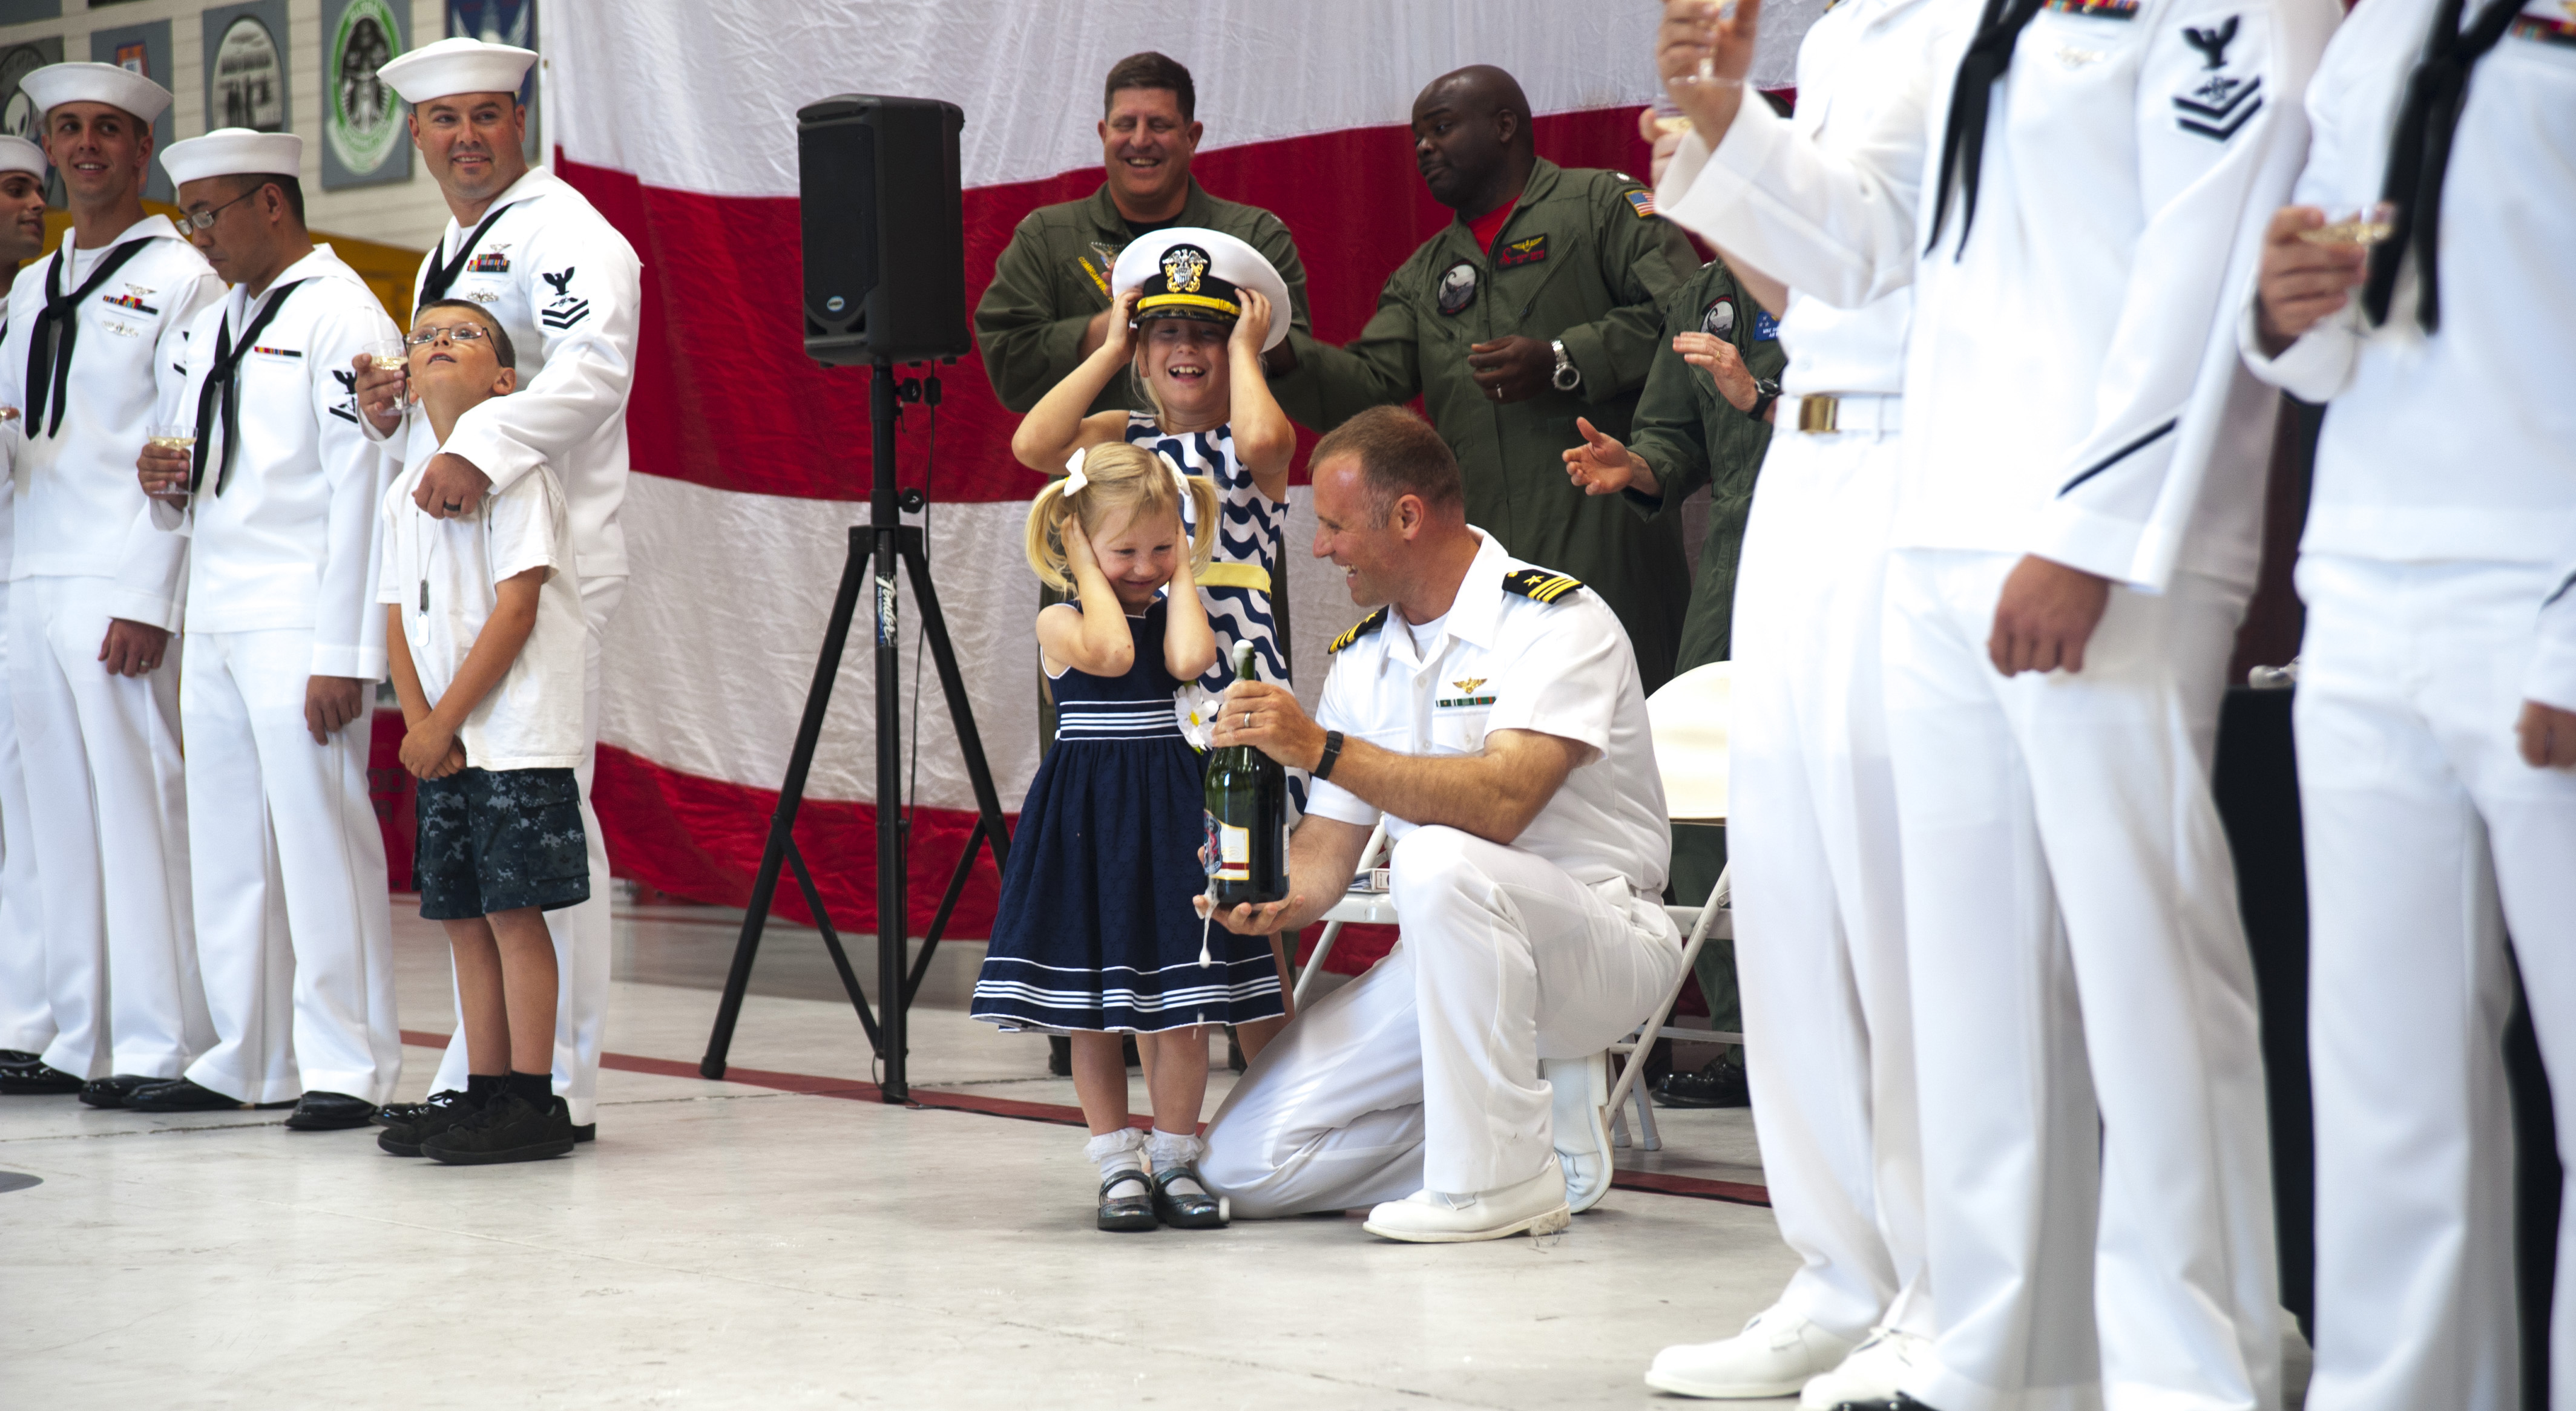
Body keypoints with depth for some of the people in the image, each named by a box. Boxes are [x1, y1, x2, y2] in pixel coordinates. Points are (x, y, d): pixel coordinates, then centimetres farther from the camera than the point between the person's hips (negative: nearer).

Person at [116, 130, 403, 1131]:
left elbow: (361, 494, -14)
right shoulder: (208, 329, 18)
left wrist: (344, 655, -19)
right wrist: (163, 483, 1)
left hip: (299, 621, -8)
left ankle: (347, 1065, -2)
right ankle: (247, 1059, 16)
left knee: (319, 834, -7)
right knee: (226, 840, 9)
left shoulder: (340, 318, -8)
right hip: (216, 619, 8)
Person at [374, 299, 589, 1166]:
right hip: (442, 743, 7)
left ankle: (533, 1103, -5)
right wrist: (420, 723, -5)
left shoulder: (515, 468, -7)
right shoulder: (406, 490, 16)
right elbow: (401, 623, 12)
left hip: (515, 732, -7)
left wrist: (446, 720, -14)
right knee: (463, 916, 9)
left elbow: (516, 609, -13)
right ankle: (486, 1093, 15)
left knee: (513, 910, -8)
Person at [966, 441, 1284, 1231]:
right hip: (1087, 822, -2)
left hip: (1171, 817, 2)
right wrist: (1091, 569, -12)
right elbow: (1111, 652, -24)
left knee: (1181, 1003, 1)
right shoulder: (1060, 622, -3)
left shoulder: (1175, 614, 6)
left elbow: (1189, 660, -17)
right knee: (1092, 1007, 3)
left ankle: (1174, 1160, 10)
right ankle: (1118, 1164, 12)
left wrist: (1183, 572, -5)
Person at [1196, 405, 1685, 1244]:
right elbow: (1331, 837, 8)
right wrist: (1281, 903, -15)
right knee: (1247, 1164, -6)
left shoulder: (1554, 619, -15)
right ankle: (1544, 1116, 3)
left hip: (1597, 942, -7)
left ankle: (1502, 1177, -26)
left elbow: (1501, 804, -30)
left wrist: (1324, 750, -33)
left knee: (1439, 861, -39)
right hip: (1457, 959, 7)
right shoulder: (1362, 656, 9)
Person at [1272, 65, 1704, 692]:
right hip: (1483, 566, 5)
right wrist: (1280, 357, -3)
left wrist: (1565, 363, -13)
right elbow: (1370, 383, 15)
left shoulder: (1604, 204, 7)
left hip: (1605, 541, -5)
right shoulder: (1425, 274, 27)